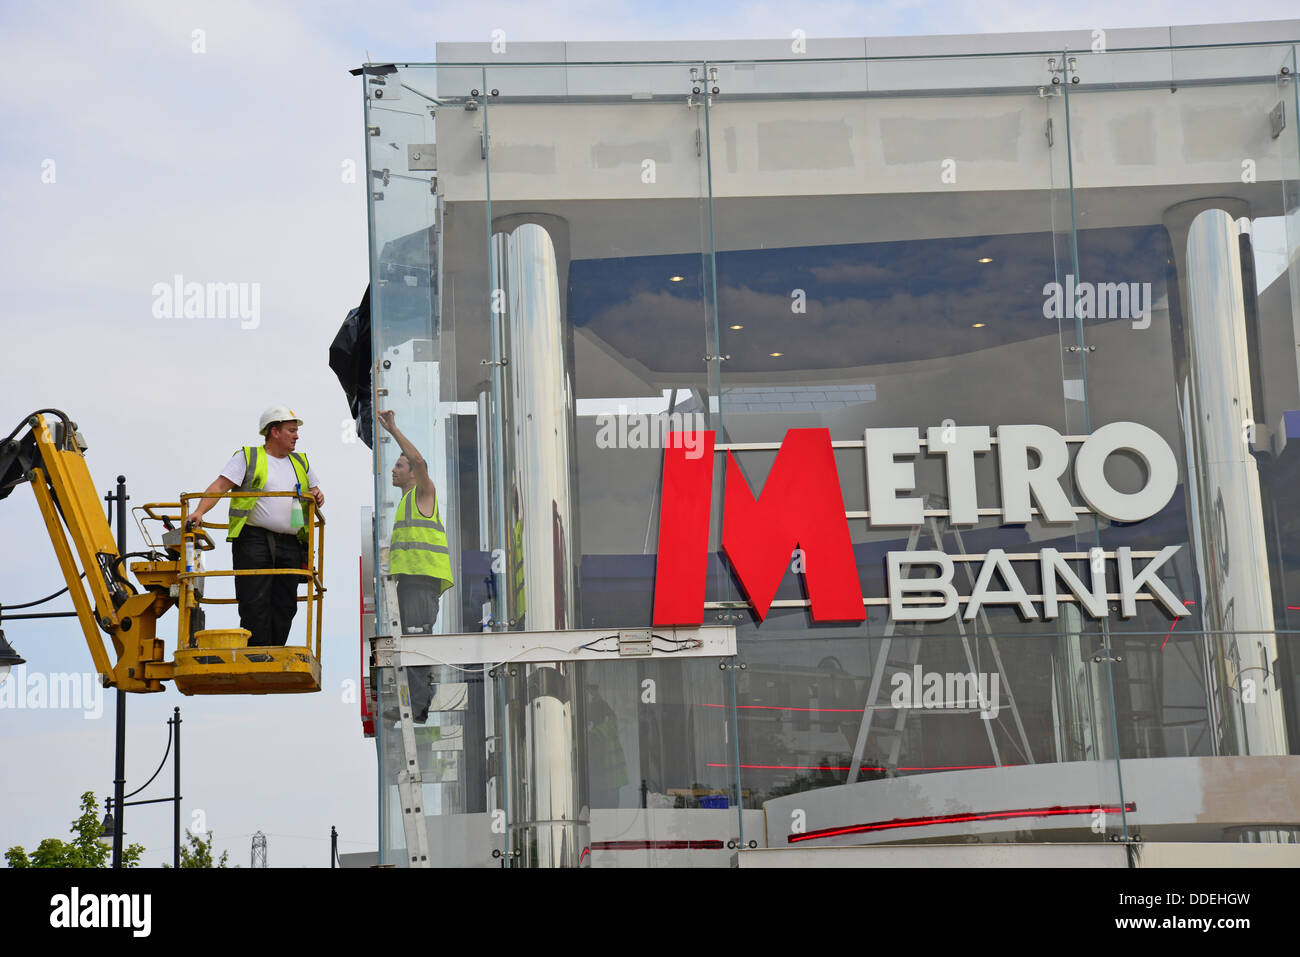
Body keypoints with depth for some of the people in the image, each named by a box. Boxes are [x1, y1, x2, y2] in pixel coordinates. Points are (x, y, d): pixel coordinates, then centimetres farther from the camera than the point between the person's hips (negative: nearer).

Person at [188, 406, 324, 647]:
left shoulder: (301, 463, 23)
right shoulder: (248, 457, 5)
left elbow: (313, 491, 33)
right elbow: (219, 486, -4)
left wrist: (317, 495, 7)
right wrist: (200, 511, -20)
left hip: (291, 545, 6)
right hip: (254, 541, -5)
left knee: (284, 608, 3)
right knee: (255, 605, -11)